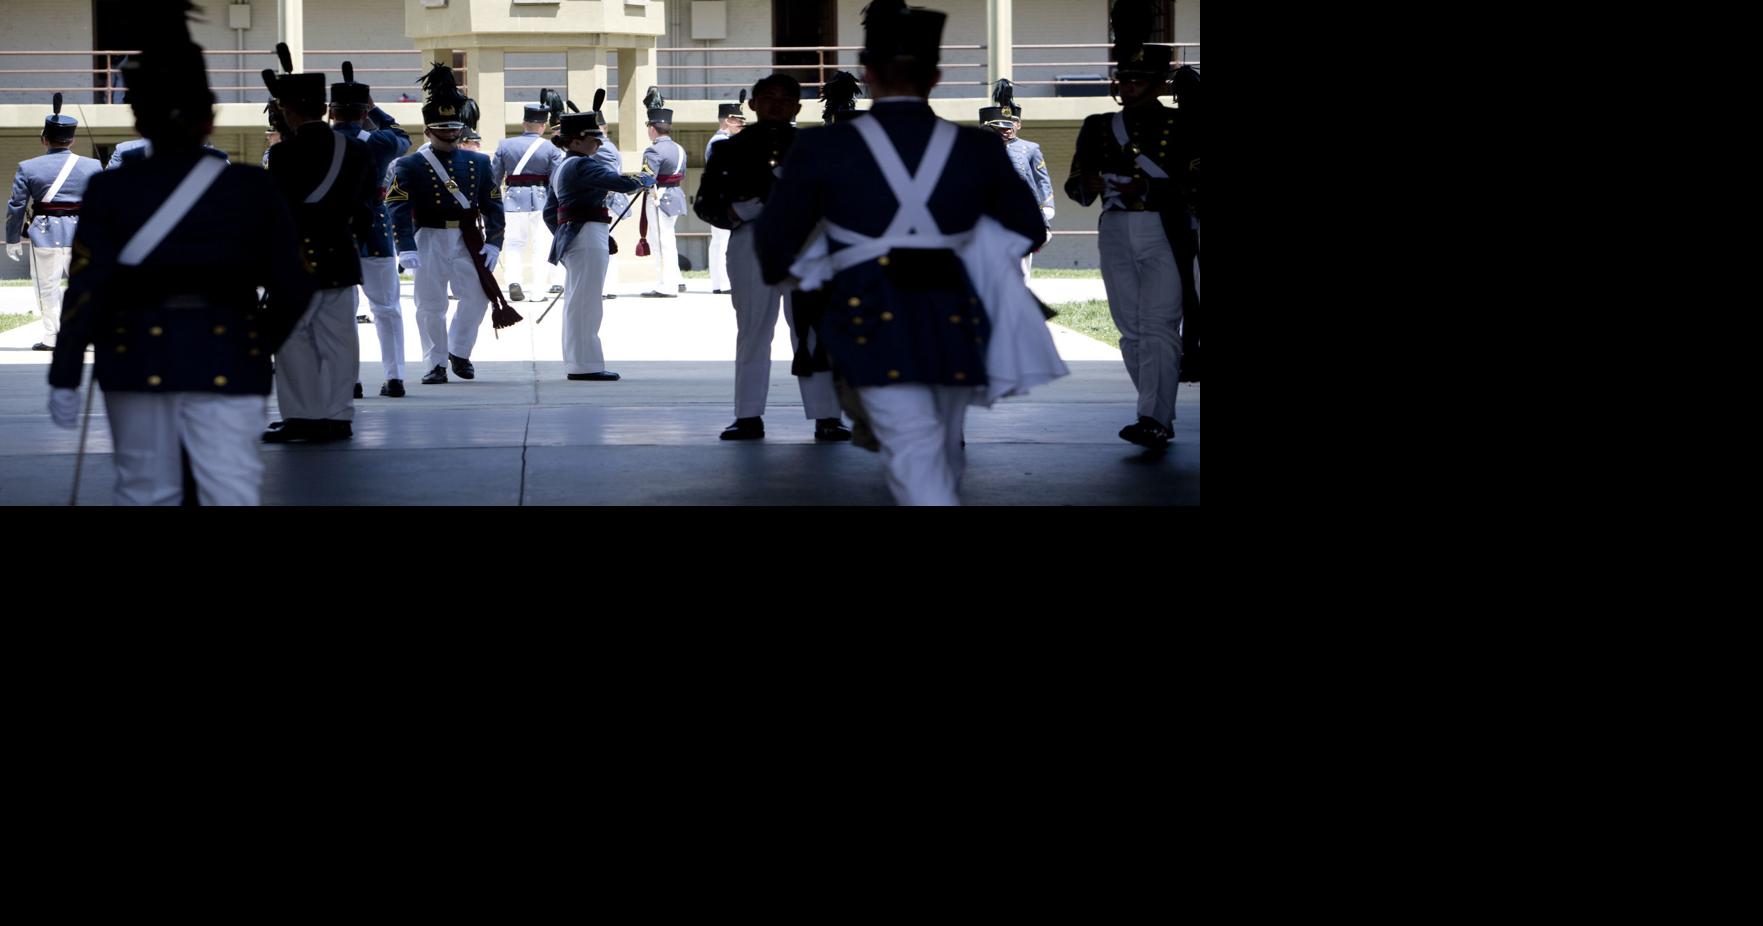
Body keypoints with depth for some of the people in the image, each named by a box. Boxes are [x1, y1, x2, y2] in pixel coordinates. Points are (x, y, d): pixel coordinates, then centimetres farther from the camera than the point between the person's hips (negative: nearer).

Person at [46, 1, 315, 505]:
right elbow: (293, 288, -1)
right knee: (233, 492, -5)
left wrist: (64, 378, -3)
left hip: (137, 364, 1)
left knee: (145, 493, 13)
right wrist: (260, 342, 17)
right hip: (227, 364, -1)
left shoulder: (110, 191, -4)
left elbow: (86, 291, -8)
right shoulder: (253, 189, -3)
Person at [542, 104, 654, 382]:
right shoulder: (583, 166, -14)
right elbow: (623, 183, -21)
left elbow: (549, 213, 21)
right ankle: (585, 364, -7)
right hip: (588, 237, -10)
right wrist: (647, 179, -3)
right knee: (585, 302, -8)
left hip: (569, 239, 10)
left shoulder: (560, 169, 16)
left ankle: (575, 364, 17)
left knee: (575, 303, 13)